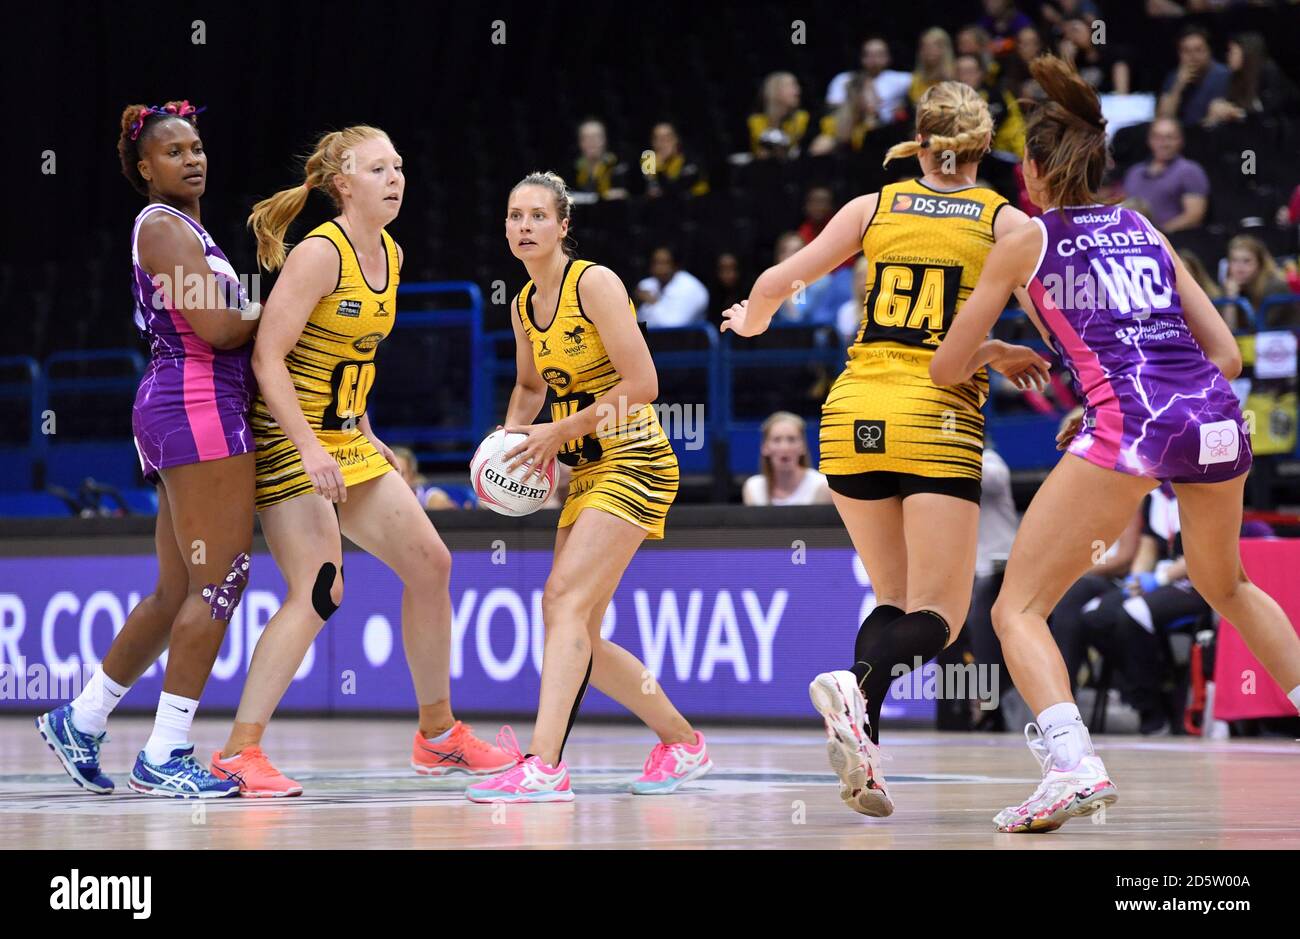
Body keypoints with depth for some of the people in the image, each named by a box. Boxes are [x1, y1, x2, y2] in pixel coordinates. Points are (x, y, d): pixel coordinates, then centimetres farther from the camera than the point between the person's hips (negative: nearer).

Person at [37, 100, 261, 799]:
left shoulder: (182, 229, 23)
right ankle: (163, 757, -9)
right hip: (197, 405, -10)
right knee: (220, 582, -10)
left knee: (177, 594, 13)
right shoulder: (163, 226, -8)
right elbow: (213, 329, -17)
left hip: (193, 412, 10)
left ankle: (80, 720, 21)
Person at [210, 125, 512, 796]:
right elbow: (267, 359, -20)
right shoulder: (319, 254, -17)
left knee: (429, 564, 8)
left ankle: (438, 735, 19)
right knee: (318, 592, -18)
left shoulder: (390, 255, 9)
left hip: (345, 442, 9)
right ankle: (239, 753, -14)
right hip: (289, 439, -9)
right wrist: (311, 447, -27)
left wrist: (364, 436, 18)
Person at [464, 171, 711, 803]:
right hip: (585, 472, 9)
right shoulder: (523, 305, 10)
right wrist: (511, 441, 7)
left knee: (563, 601, -23)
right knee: (578, 637, 5)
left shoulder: (594, 283, -13)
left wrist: (559, 432, -16)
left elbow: (641, 384, -18)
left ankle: (543, 765, -32)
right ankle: (682, 743, 22)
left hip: (634, 462, -9)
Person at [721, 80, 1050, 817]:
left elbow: (779, 282, 8)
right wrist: (1008, 355, 17)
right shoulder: (1005, 221, 5)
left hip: (854, 413, 3)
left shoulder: (875, 206, 9)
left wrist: (751, 322, 29)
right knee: (937, 618, 1)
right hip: (939, 420, -3)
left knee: (896, 599, 17)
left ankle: (863, 742, -6)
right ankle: (859, 683, -31)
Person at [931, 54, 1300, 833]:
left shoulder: (1025, 242, 12)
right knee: (1226, 586, 32)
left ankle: (1074, 766, -24)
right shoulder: (1145, 232, 24)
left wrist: (989, 358, 36)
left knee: (1019, 608, 0)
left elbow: (946, 368, 14)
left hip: (1133, 424, -6)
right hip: (1219, 419, 6)